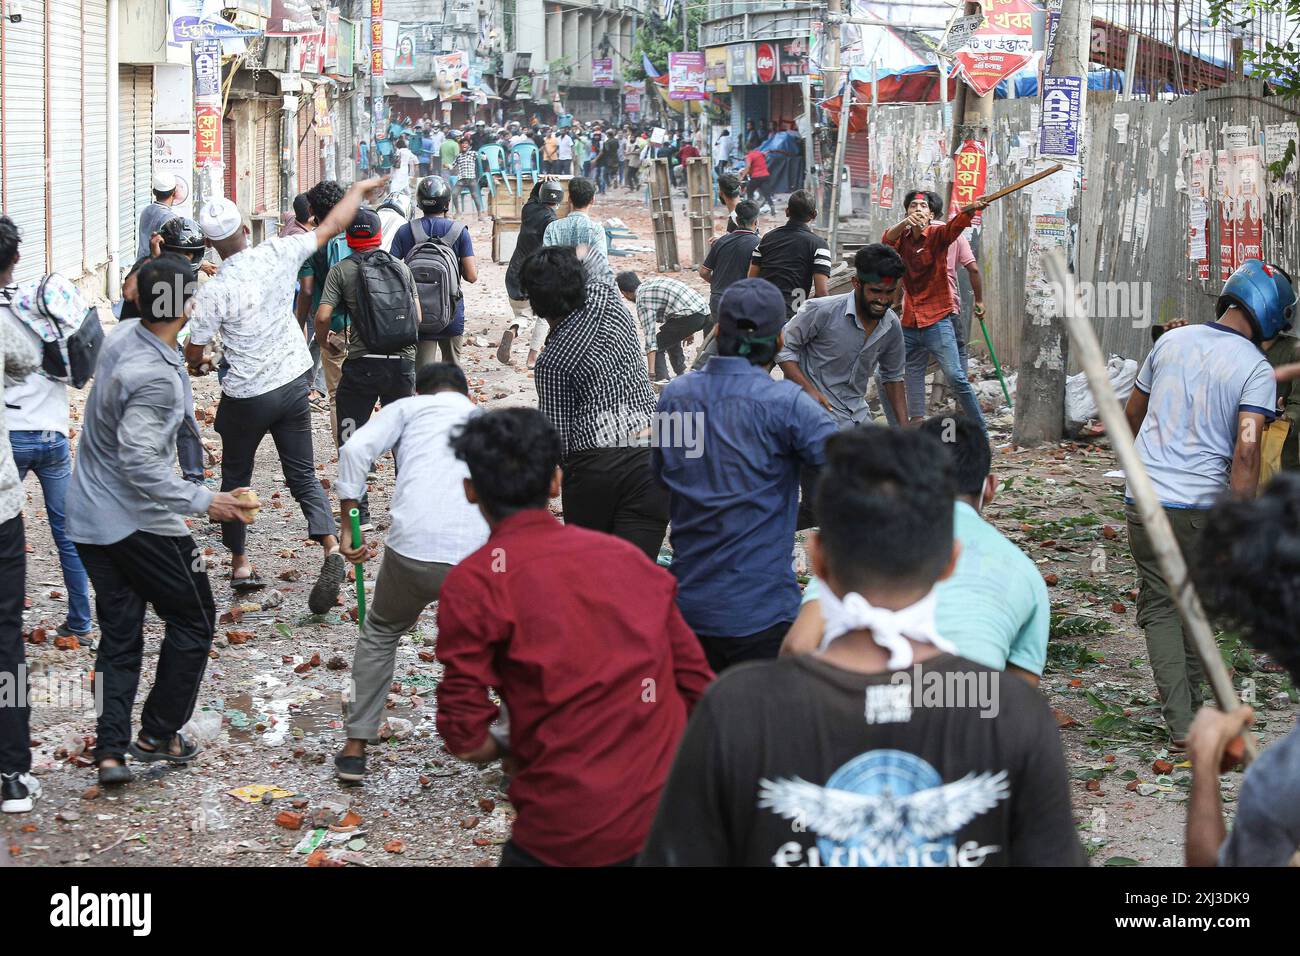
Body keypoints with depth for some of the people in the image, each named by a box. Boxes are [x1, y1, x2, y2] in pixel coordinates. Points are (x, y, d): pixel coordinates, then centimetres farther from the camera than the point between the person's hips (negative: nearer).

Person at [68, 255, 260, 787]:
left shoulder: (122, 338, 0)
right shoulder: (155, 376, -25)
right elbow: (140, 462, -28)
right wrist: (203, 501, -24)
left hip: (90, 519, 8)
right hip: (141, 521, -8)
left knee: (119, 635, 12)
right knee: (192, 621, 11)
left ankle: (111, 749, 5)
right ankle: (159, 735, 15)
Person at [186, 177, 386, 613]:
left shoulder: (212, 292, -19)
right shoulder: (279, 254, -11)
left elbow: (193, 352, -6)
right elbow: (332, 225, 2)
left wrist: (200, 364, 18)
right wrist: (358, 189, 18)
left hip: (246, 397, -3)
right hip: (293, 384, 3)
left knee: (235, 477, 18)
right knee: (303, 476, 9)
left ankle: (240, 563, 23)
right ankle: (330, 547, -13)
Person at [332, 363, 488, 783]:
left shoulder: (406, 408, 21)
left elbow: (356, 449, 3)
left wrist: (349, 524, 8)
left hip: (412, 548, -1)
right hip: (480, 559, 1)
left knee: (379, 634, 28)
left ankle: (354, 749, 26)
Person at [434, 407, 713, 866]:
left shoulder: (473, 583, -7)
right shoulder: (625, 555, 8)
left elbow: (466, 738, -10)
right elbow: (696, 685, 9)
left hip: (572, 834, -5)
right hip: (672, 817, 5)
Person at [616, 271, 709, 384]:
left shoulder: (643, 300, -5)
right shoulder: (653, 281, 21)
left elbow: (649, 335, -12)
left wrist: (651, 372, -14)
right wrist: (688, 331, 39)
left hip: (690, 317, -9)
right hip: (704, 312, 9)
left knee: (658, 345, 0)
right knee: (672, 339, 32)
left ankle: (662, 381, -12)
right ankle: (681, 376, 38)